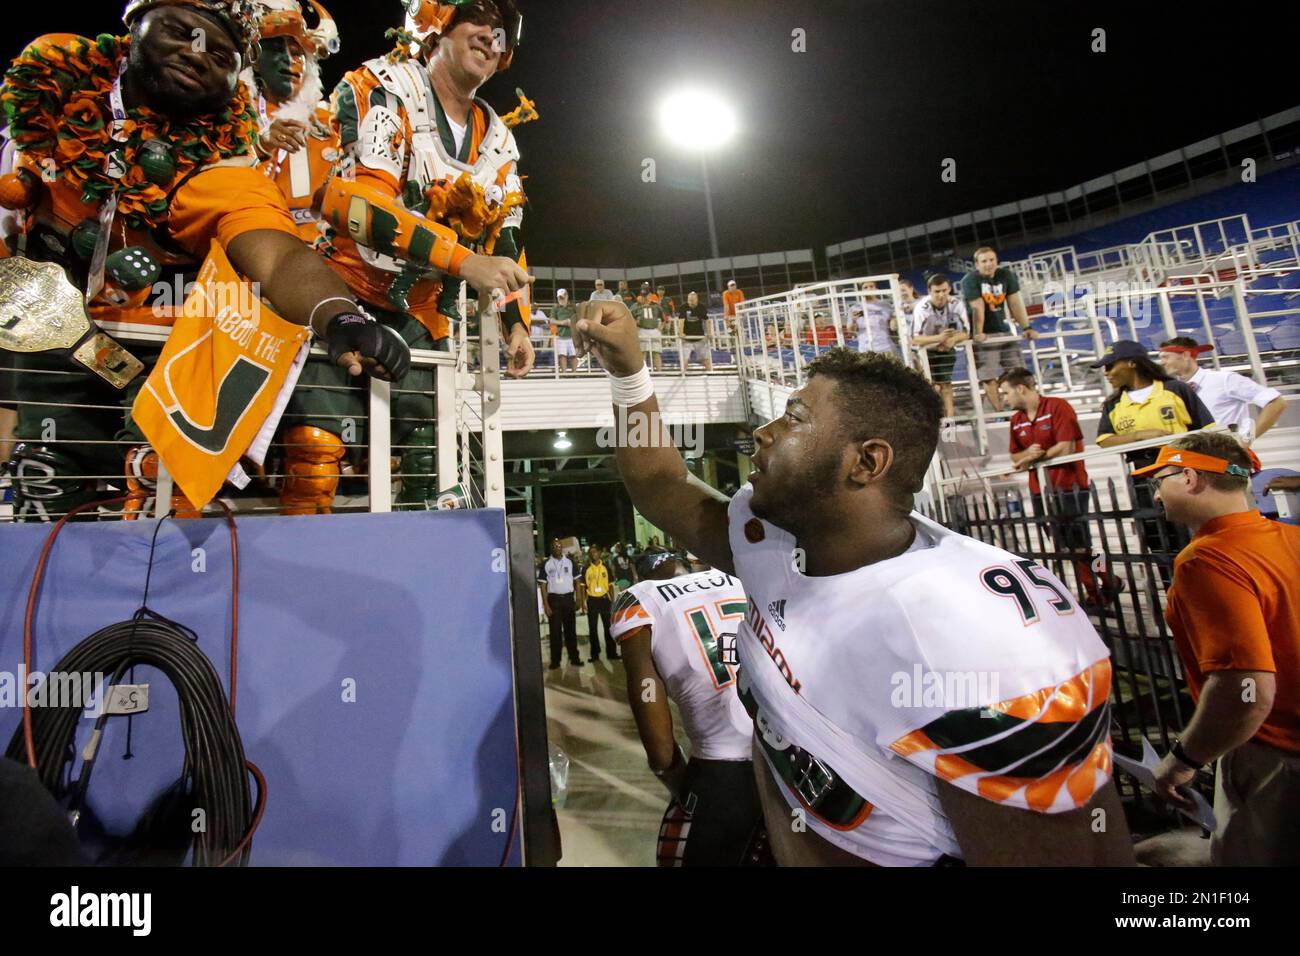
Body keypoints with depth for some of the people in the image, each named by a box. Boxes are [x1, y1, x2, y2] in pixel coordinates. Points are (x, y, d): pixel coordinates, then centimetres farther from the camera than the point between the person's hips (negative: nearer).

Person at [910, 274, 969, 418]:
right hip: (925, 351, -2)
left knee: (946, 384, -1)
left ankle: (949, 417, 3)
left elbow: (966, 333, -12)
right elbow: (915, 339, -32)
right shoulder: (921, 308, -29)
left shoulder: (956, 304, -19)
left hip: (946, 349, 3)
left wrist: (953, 340, -34)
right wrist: (939, 338, -45)